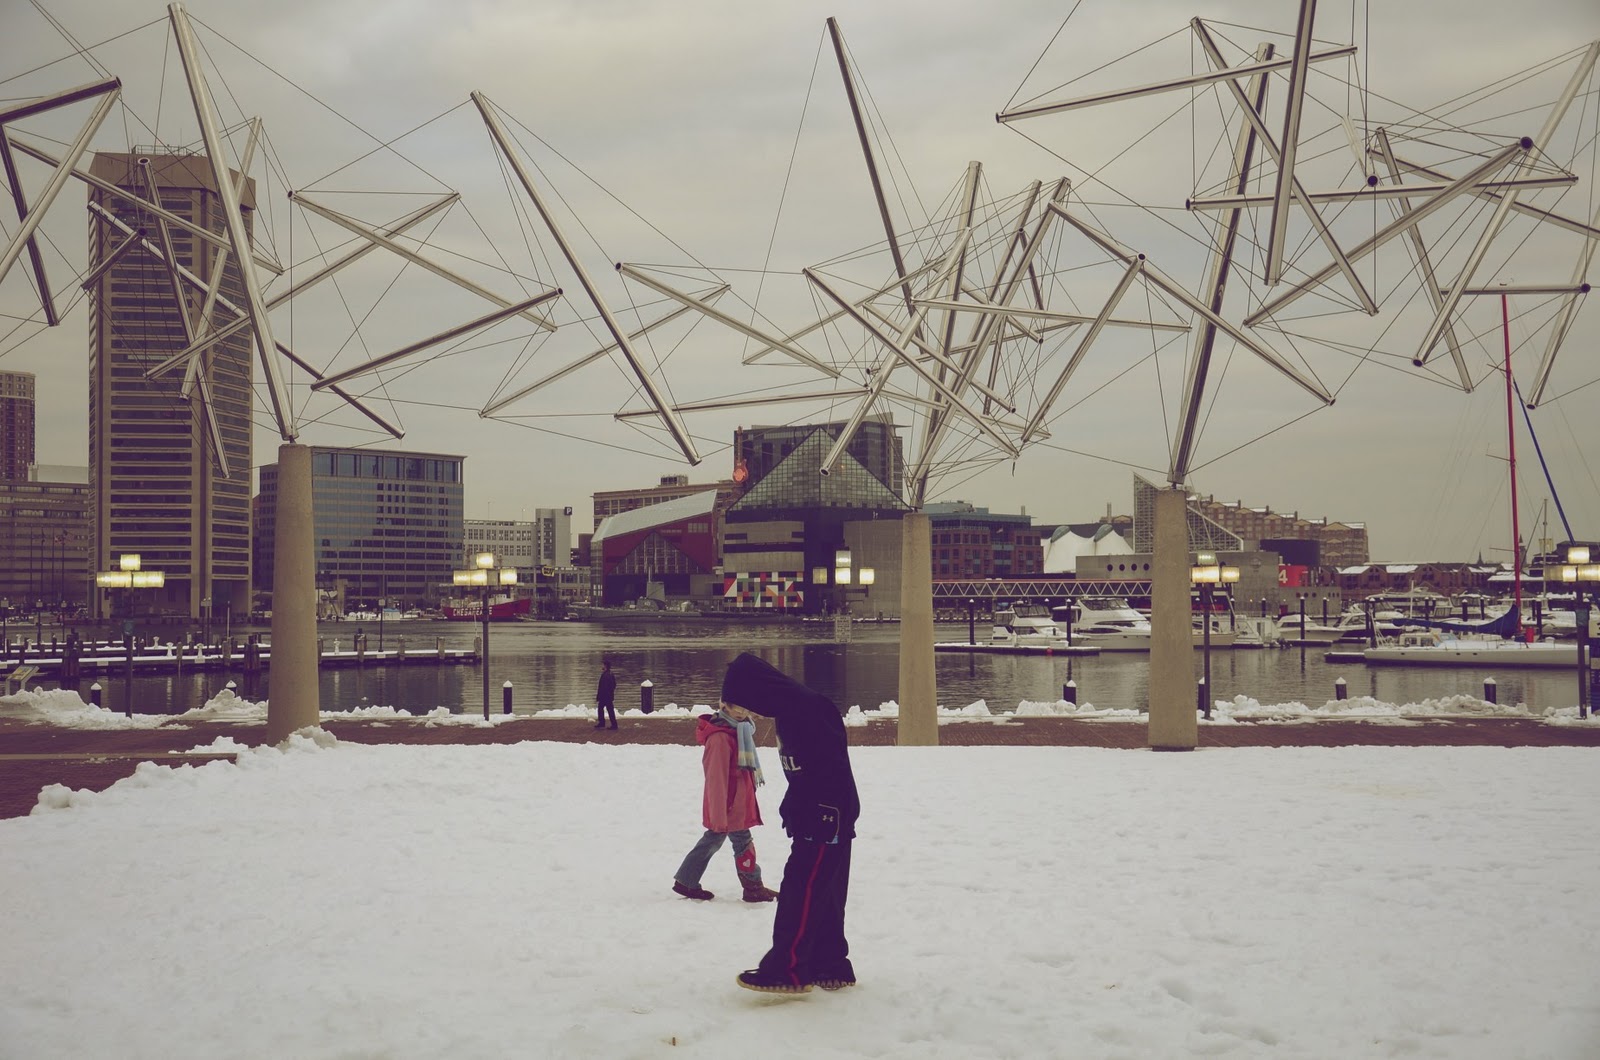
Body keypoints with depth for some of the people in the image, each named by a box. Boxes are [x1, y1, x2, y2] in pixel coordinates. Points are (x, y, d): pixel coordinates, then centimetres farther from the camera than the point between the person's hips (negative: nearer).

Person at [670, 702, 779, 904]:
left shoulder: (740, 730, 9)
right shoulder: (720, 738, -23)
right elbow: (716, 779, -24)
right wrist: (719, 815, -24)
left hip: (739, 803, 10)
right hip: (729, 807, -10)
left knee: (713, 840, 16)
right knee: (743, 843, 3)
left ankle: (685, 882, 24)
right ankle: (754, 888, 17)